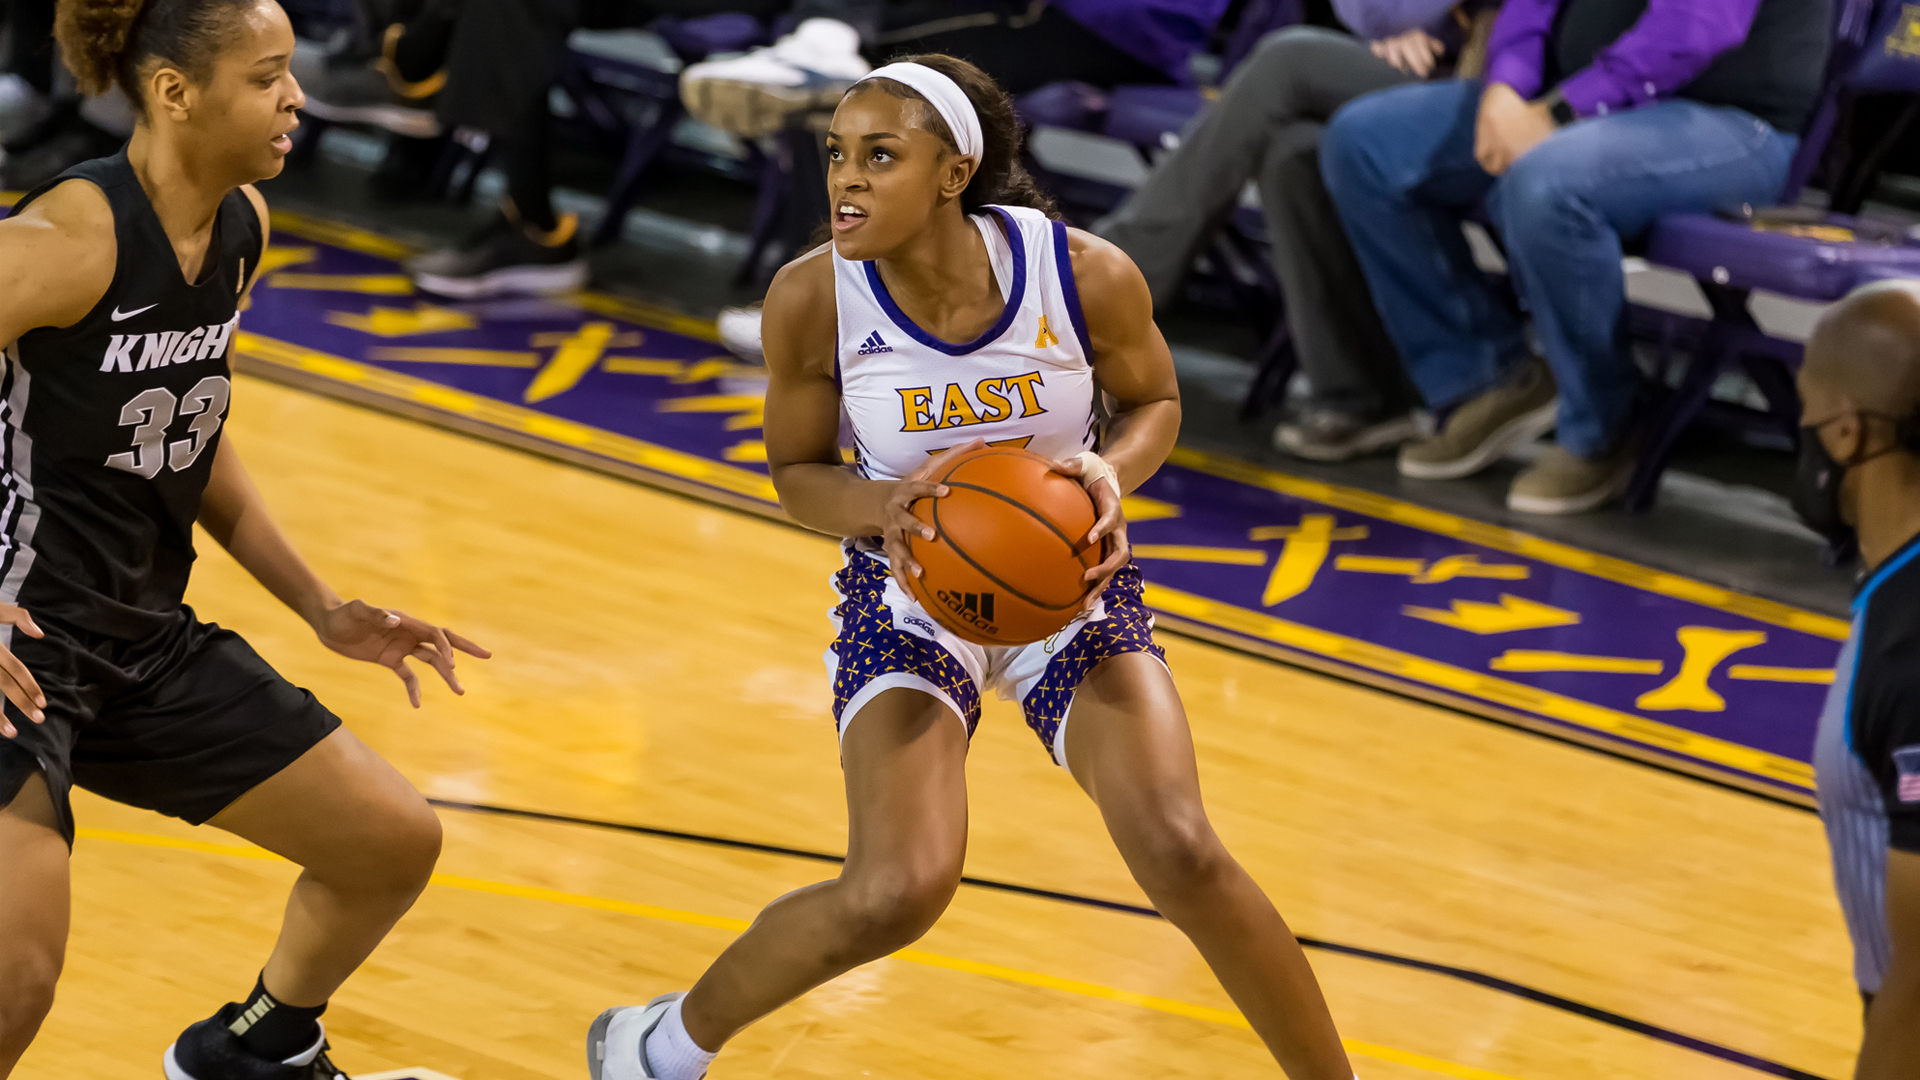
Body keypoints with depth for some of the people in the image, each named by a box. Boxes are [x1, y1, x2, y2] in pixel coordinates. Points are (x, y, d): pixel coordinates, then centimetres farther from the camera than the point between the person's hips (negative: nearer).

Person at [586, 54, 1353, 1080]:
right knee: (897, 891, -20)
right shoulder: (813, 297, -21)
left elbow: (1154, 399, 1)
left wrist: (1112, 472, -22)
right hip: (910, 591, -1)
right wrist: (882, 509, -27)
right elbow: (797, 472, -4)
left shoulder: (1086, 274, -21)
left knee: (1179, 855, -16)